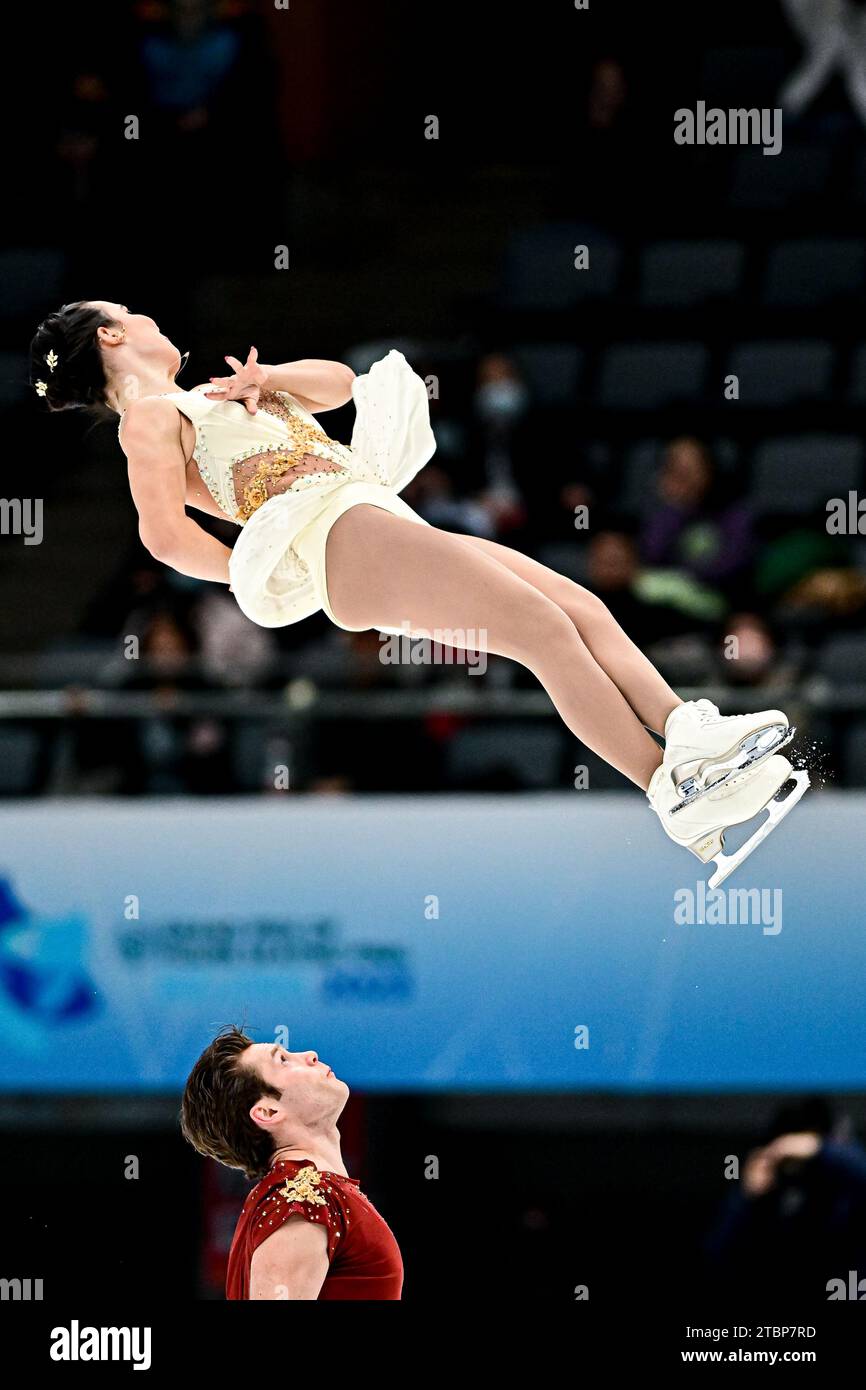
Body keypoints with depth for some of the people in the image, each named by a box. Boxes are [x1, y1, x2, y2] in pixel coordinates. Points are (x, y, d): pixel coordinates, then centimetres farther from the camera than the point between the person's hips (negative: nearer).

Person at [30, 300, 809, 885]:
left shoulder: (212, 399, 31)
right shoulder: (150, 415, 4)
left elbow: (337, 382, 27)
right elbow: (166, 535, -13)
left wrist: (264, 380, 8)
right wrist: (254, 578, -1)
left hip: (391, 527, 9)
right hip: (339, 536, -9)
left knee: (585, 610, -7)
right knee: (544, 628, -21)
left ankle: (691, 737, -24)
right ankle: (677, 798, -28)